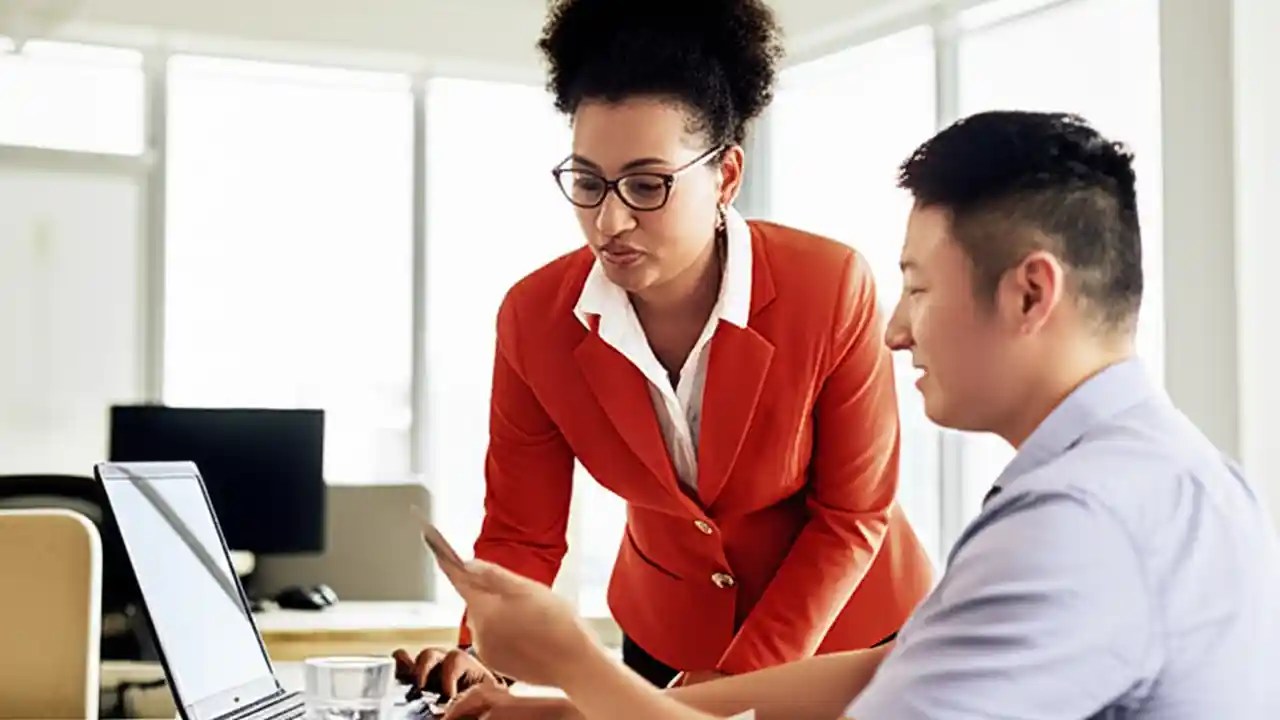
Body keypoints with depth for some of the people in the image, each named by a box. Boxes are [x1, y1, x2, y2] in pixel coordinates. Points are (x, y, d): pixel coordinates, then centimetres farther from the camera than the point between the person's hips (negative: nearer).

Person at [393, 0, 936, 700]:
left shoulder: (831, 288, -27)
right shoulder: (534, 317, -19)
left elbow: (851, 515, -18)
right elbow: (520, 533, -12)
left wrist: (734, 682, -23)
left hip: (848, 622, -2)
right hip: (670, 627, 2)